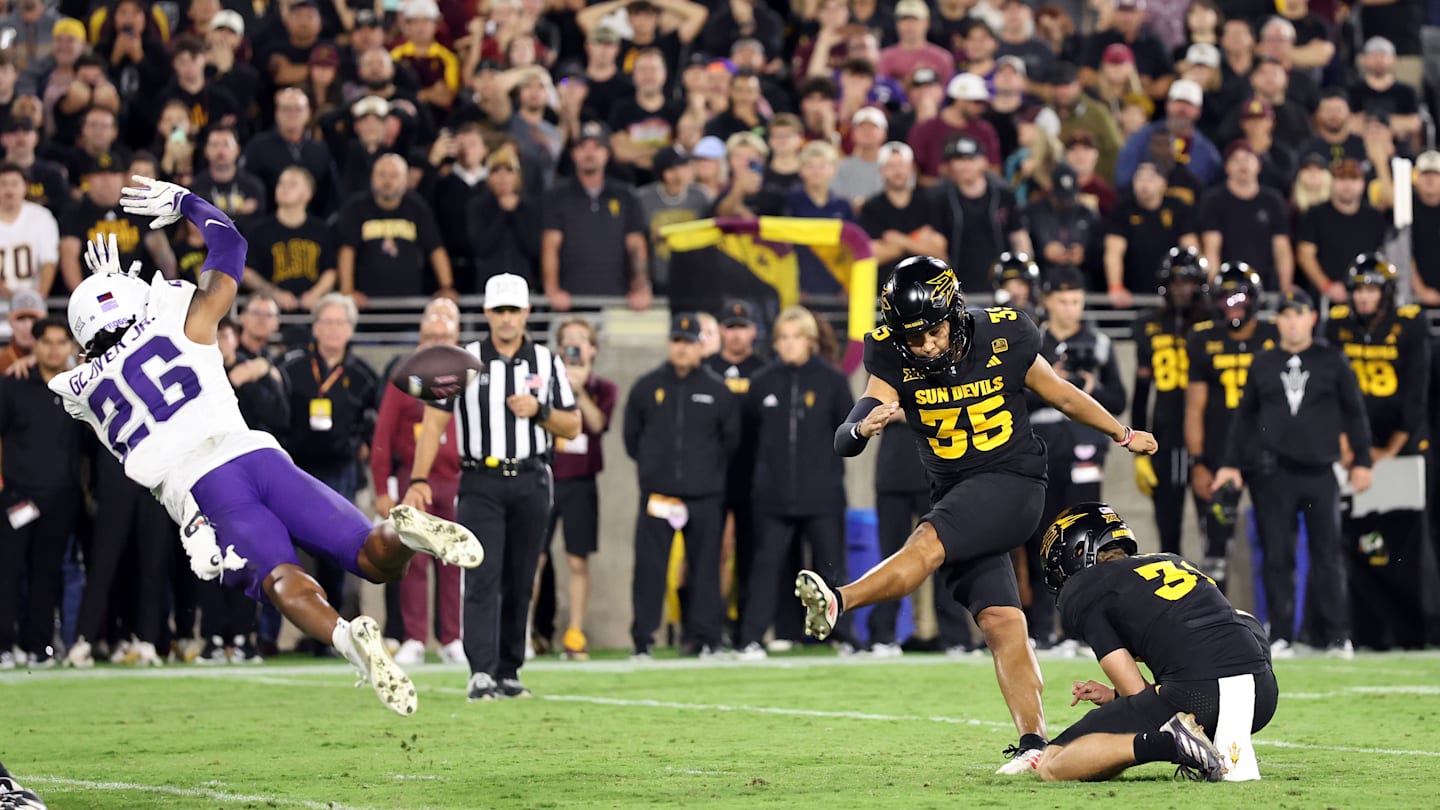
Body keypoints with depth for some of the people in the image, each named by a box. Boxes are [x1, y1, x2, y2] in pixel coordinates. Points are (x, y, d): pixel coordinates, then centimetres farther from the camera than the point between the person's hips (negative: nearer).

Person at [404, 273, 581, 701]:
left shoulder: (547, 363, 8)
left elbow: (573, 428, 10)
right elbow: (433, 423, -1)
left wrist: (539, 411, -9)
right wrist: (419, 480, -12)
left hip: (530, 484, 3)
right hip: (481, 483, -3)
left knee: (519, 584, 6)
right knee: (483, 578, -13)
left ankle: (508, 673, 14)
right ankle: (481, 674, -20)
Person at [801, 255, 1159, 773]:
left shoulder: (1001, 338, -10)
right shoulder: (893, 359, -7)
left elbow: (1065, 398, 8)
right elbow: (844, 443, -19)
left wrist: (1124, 435, 20)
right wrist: (864, 427, -44)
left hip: (1013, 482, -3)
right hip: (955, 493, 3)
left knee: (928, 545, -29)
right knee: (1000, 620, -6)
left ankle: (838, 602, -46)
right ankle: (1034, 742, -5)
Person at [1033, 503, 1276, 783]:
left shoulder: (1081, 591, 11)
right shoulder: (1172, 561, 31)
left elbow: (1137, 694, 5)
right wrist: (1114, 696, 36)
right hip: (1264, 695, 6)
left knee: (1051, 767, 6)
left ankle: (1173, 741, -15)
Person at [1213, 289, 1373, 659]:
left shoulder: (1332, 361, 6)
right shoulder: (1263, 364, 10)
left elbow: (1354, 413, 9)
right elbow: (1244, 416, 15)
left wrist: (1361, 461, 5)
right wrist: (1230, 463, 9)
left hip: (1320, 471, -1)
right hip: (1273, 472, 1)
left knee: (1328, 556, 0)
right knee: (1277, 556, 0)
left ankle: (1338, 636, 4)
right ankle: (1280, 637, 5)